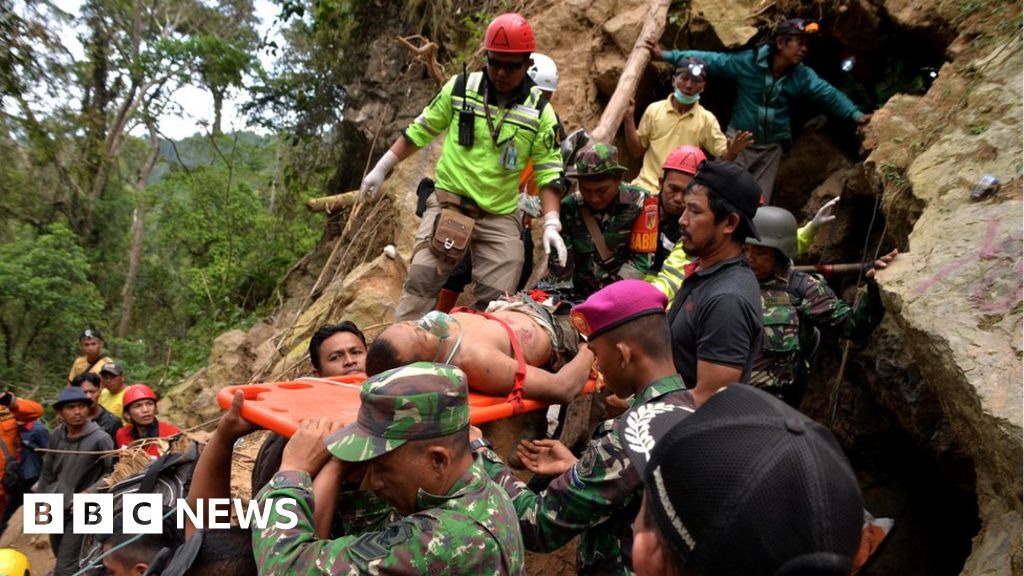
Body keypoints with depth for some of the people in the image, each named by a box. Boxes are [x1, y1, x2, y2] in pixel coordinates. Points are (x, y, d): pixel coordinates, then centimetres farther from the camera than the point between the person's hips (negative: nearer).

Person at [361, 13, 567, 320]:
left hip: (501, 217, 1)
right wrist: (380, 169, 11)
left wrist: (551, 223, -14)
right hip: (448, 203, -1)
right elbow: (420, 131, 9)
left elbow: (548, 172, -2)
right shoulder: (460, 88, -2)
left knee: (496, 302, 0)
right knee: (421, 281, -14)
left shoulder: (540, 111, -3)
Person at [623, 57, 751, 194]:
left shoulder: (707, 119, 4)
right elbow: (637, 150, 9)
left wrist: (732, 152, -21)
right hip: (646, 186, 1)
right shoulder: (654, 110, 6)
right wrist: (629, 120, -3)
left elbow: (723, 157, 2)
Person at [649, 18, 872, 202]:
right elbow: (710, 60, -13)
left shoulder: (803, 76, -5)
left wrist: (856, 115, -17)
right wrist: (667, 55, -17)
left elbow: (830, 95, -2)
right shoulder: (748, 61, -14)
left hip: (771, 147, 3)